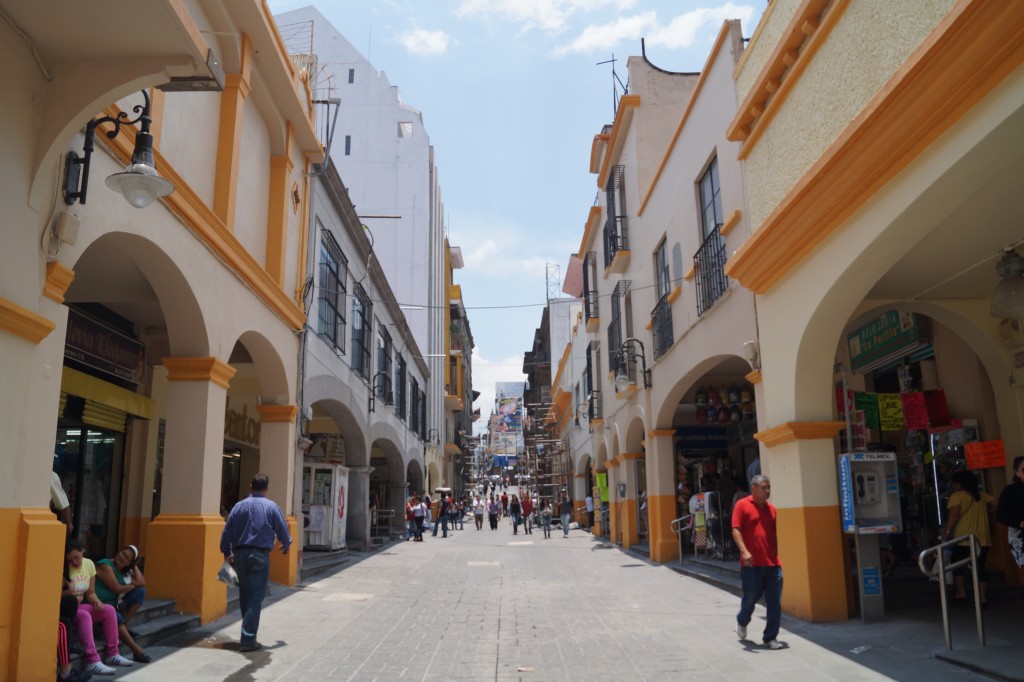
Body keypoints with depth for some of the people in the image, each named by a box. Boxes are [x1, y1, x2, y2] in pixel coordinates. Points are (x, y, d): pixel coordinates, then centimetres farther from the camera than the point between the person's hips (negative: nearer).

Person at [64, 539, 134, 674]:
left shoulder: (89, 564, 1)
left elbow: (90, 593, 8)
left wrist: (97, 602, -14)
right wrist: (68, 593, -31)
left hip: (79, 606, 6)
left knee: (108, 609, -13)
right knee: (84, 616, -34)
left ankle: (112, 654, -7)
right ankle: (92, 661, -36)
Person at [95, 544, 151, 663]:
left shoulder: (125, 571, 12)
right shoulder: (105, 565, -11)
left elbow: (141, 583, -2)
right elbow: (117, 588, -18)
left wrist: (135, 566, 2)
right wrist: (133, 585, -1)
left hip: (115, 603, 8)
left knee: (140, 591, -4)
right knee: (116, 618, -35)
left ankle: (125, 626, -9)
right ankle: (137, 651, -30)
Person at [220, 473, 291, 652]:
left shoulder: (239, 506, 5)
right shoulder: (271, 507, -4)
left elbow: (226, 531, 6)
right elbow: (283, 530, 1)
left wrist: (227, 552, 20)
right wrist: (286, 546, 21)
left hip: (240, 554, 4)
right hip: (260, 555, -4)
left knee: (244, 595, 17)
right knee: (256, 597, -1)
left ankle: (248, 632, 27)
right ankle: (248, 639, -4)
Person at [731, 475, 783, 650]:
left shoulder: (771, 508, 13)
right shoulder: (742, 505, -3)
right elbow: (736, 530, -10)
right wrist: (744, 551, -22)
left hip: (773, 564, 5)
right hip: (752, 564, -4)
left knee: (775, 603, 2)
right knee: (751, 598, 7)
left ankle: (770, 637, 13)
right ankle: (742, 622, 36)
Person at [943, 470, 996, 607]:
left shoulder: (957, 496, -6)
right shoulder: (982, 495, 13)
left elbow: (954, 514, -16)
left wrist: (947, 531, -11)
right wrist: (981, 513, 23)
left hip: (964, 539, -5)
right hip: (983, 539, 5)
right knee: (980, 567, 11)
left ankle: (961, 594, 5)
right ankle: (983, 598, 6)